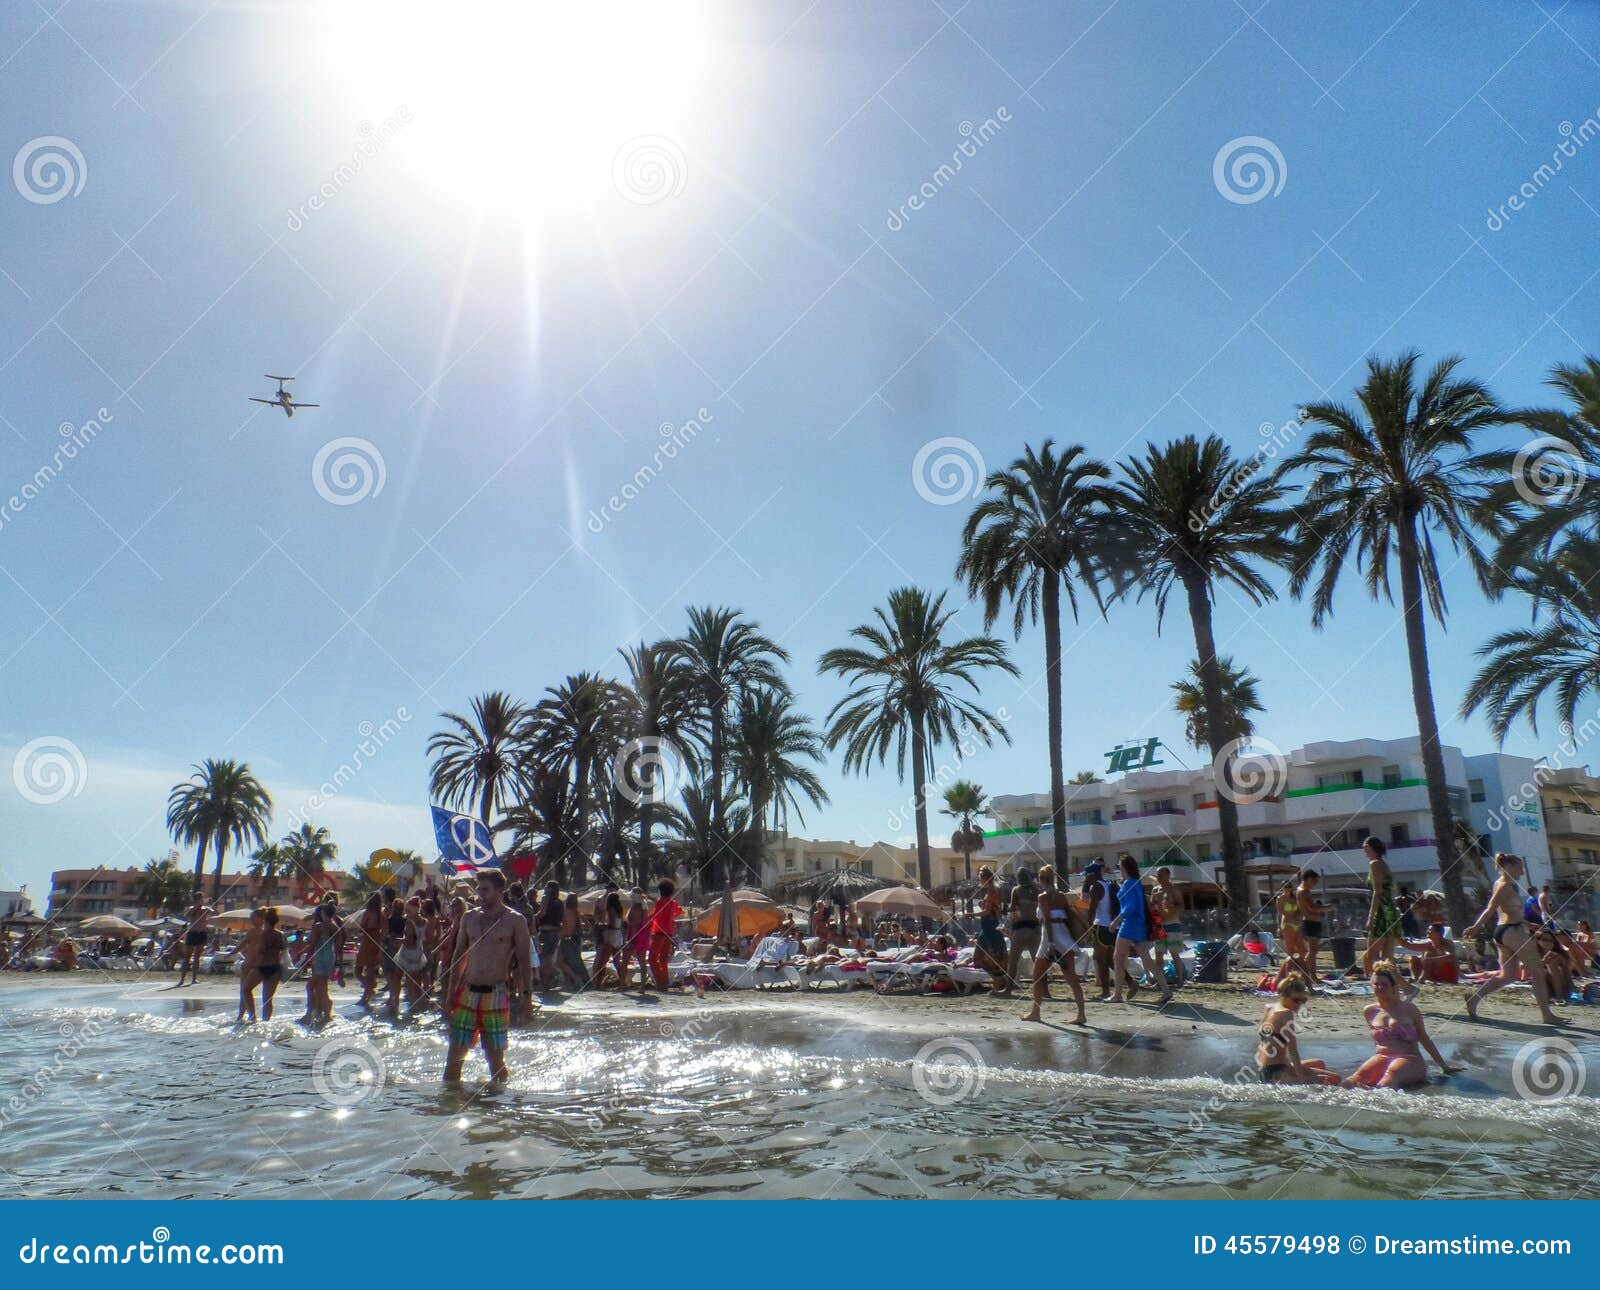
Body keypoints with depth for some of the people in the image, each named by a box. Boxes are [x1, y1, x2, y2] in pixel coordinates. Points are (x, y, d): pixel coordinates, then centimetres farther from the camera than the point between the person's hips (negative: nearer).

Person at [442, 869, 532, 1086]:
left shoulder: (515, 921, -2)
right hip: (468, 993, 4)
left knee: (495, 1056, 0)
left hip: (497, 995, -4)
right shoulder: (469, 918, 10)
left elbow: (525, 960, -3)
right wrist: (451, 992, 10)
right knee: (455, 1053, 6)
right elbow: (459, 955, 16)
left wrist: (526, 995, -8)